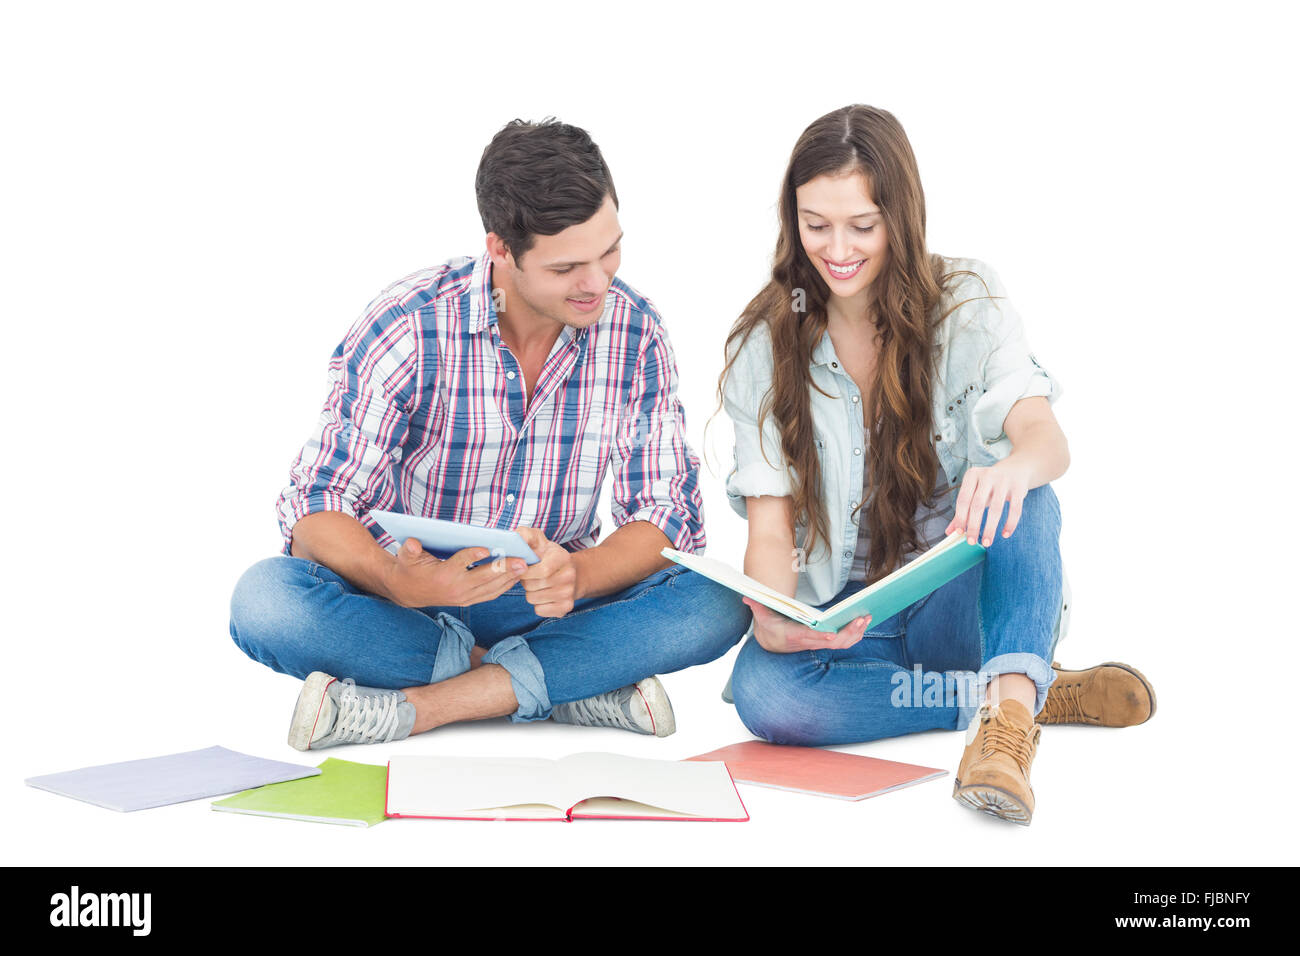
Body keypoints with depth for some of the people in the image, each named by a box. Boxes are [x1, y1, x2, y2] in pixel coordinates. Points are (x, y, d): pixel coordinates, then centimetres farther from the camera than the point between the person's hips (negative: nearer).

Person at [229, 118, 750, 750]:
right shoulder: (406, 327, -17)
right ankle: (574, 684, -24)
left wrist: (575, 576, -32)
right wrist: (403, 583, -41)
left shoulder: (634, 331, -8)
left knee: (717, 606, -26)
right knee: (264, 601, -32)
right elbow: (315, 515, -19)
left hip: (549, 604, 1)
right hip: (407, 600, -1)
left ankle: (405, 707, -27)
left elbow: (669, 516, -10)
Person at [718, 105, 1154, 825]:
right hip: (837, 612, 1)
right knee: (762, 692, -34)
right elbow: (770, 523, -9)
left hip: (960, 598, -1)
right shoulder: (765, 345, -3)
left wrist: (1015, 467, -50)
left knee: (1018, 495, -32)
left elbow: (1046, 439, -24)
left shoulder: (965, 305, -6)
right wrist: (773, 619, -32)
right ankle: (1033, 693, -23)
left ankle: (1010, 713, -44)